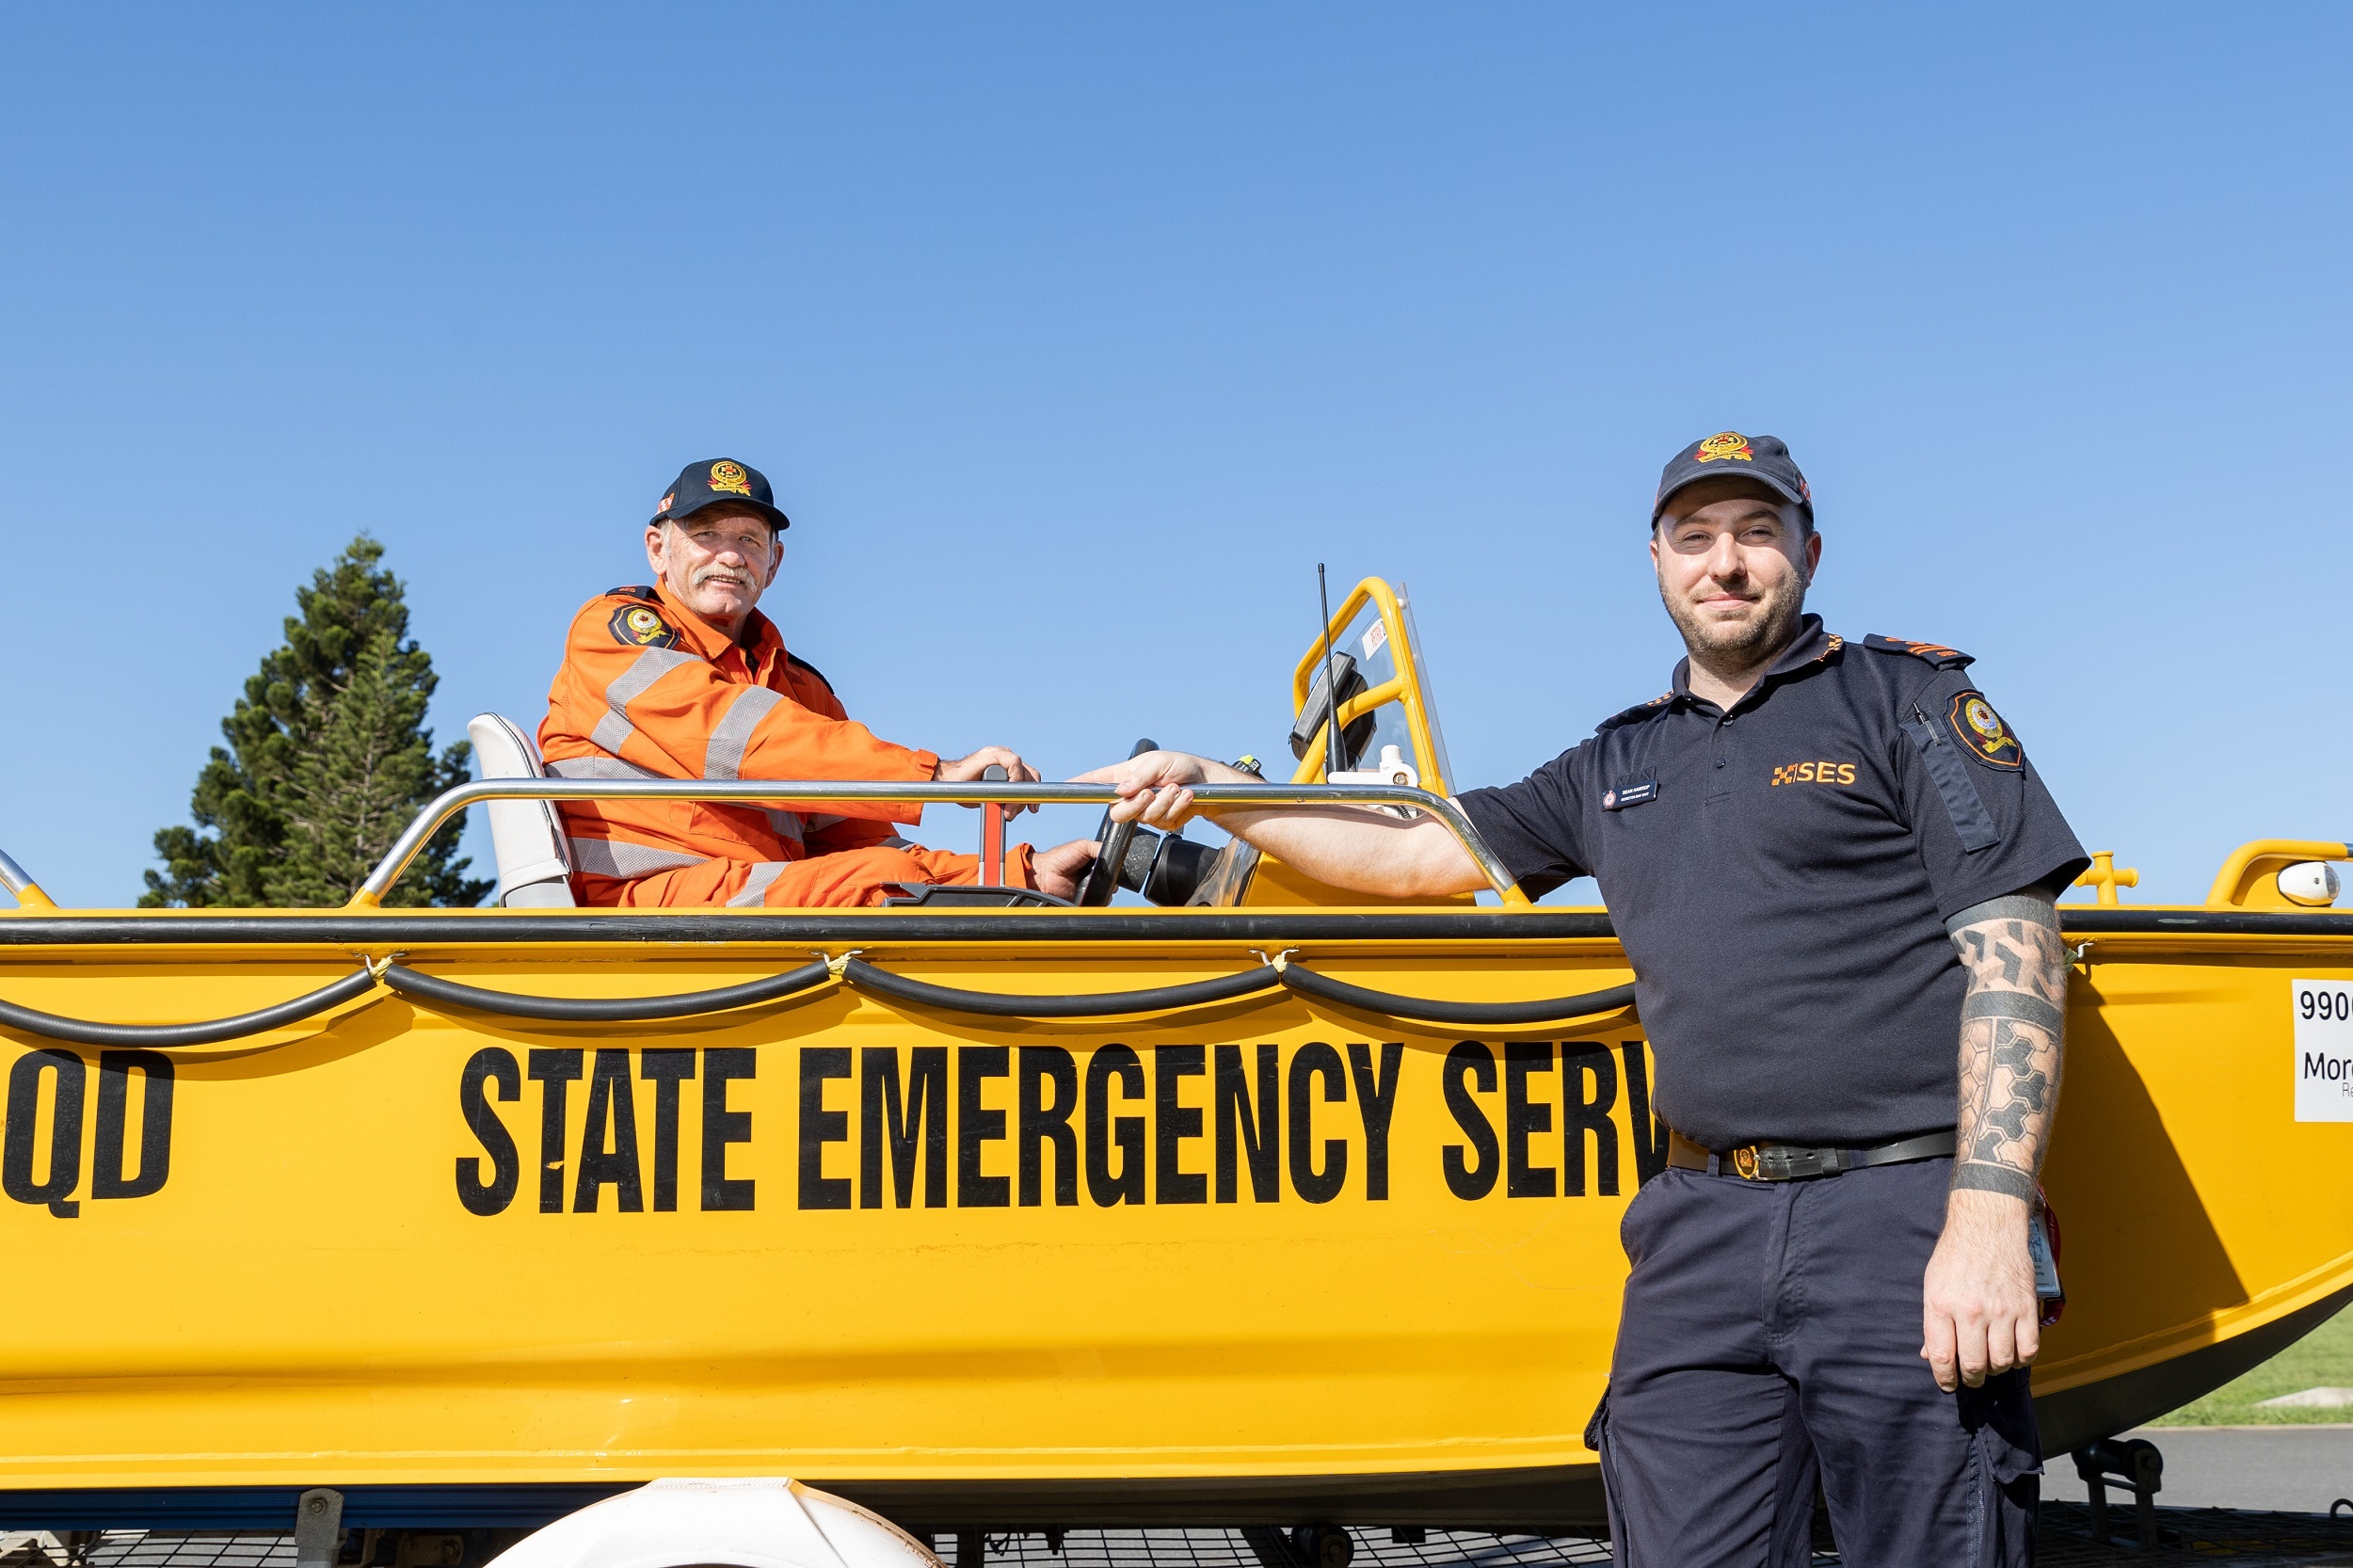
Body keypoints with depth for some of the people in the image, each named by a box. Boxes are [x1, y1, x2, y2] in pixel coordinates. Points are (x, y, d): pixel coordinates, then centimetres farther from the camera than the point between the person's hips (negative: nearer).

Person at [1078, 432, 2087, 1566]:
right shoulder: (1618, 766, 21)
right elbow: (1418, 853, 25)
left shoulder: (1908, 697, 5)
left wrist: (1991, 1215, -15)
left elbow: (2014, 955, -4)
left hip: (1905, 1219, -4)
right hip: (1700, 1226, 4)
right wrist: (1204, 786, 18)